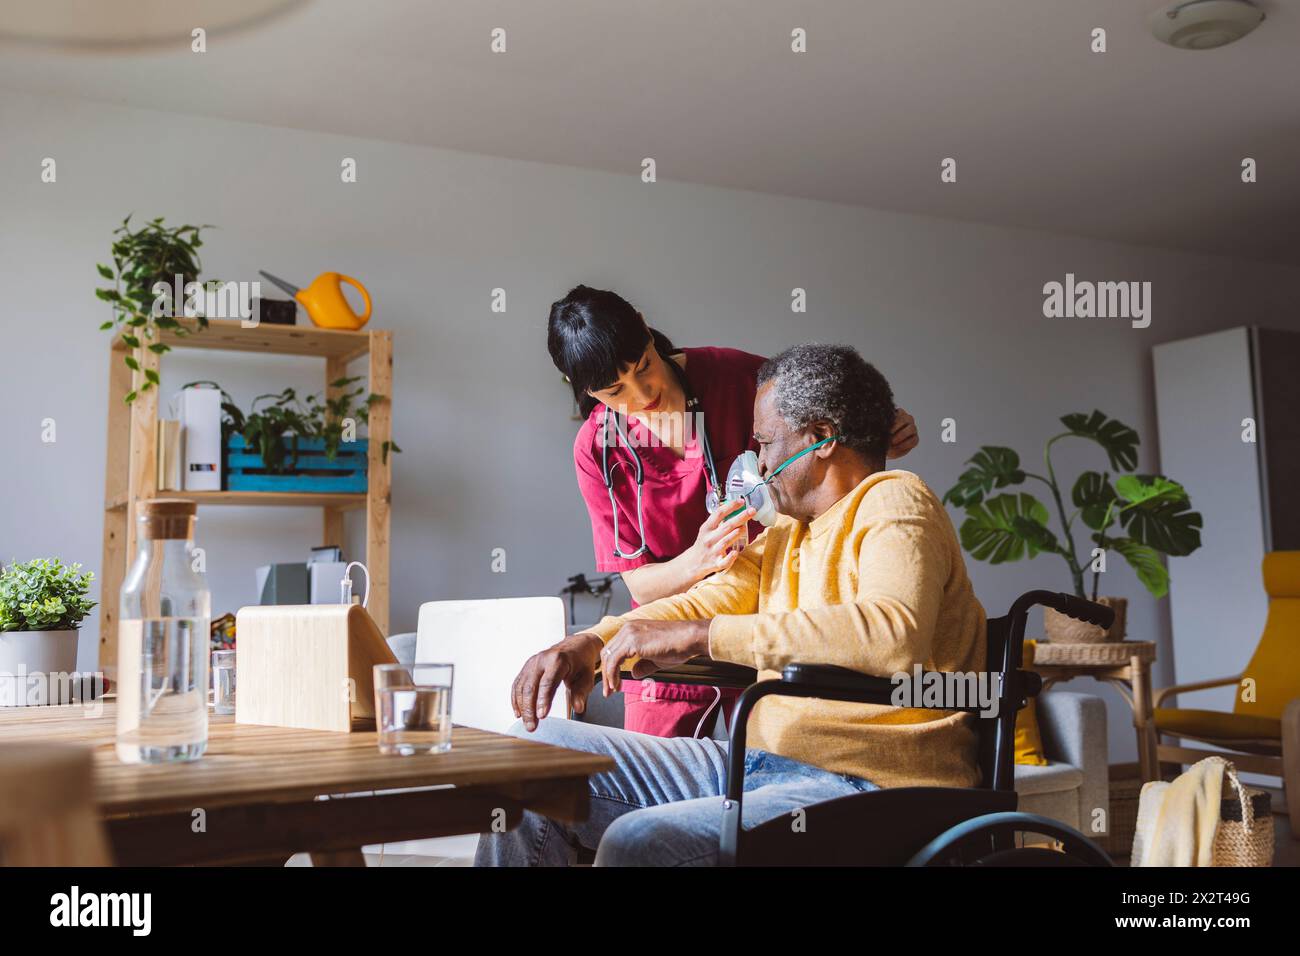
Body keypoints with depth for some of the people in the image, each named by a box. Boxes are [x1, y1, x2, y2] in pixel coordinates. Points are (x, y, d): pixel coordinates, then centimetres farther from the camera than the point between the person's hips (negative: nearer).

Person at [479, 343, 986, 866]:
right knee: (538, 744, 4)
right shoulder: (789, 531, 20)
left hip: (867, 783, -9)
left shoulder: (895, 502, -9)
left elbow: (894, 634, -28)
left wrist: (698, 635, -28)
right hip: (760, 765, 9)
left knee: (638, 842, -32)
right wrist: (591, 643, -6)